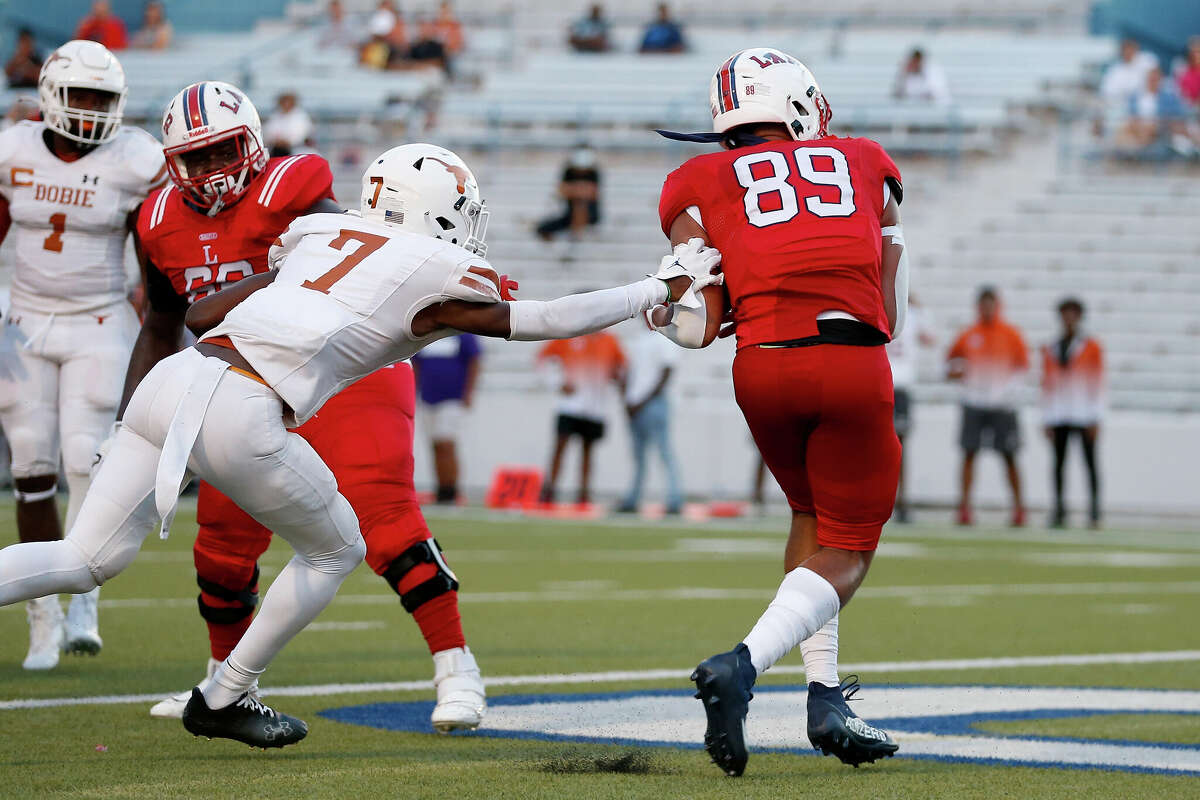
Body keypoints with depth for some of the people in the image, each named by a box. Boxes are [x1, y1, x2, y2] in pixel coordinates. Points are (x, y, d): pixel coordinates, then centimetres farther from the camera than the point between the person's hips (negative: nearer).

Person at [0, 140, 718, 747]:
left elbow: (199, 313, 26)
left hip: (172, 378, 6)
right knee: (336, 551, 19)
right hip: (240, 417, -6)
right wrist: (664, 289, 29)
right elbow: (550, 321, 19)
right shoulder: (436, 278, 9)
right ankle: (224, 700, 24)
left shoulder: (322, 239, 25)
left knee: (88, 560, 10)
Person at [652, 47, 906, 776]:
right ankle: (743, 665, -18)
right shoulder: (867, 169, 20)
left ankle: (825, 695, 16)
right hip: (853, 364, -2)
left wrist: (661, 312, 26)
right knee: (845, 551, 7)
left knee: (813, 518, 26)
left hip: (763, 365, 2)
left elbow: (698, 329, 7)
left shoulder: (705, 188, 16)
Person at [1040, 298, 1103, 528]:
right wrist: (1046, 420, 7)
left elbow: (1097, 382, 0)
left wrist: (1095, 418, -6)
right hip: (1058, 417, 3)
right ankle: (1059, 512, 3)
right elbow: (1047, 384, 13)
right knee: (1059, 462, 0)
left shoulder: (1091, 346, 3)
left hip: (1084, 415, -3)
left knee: (1090, 462, -3)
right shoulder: (1050, 349, 13)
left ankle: (1094, 512, -3)